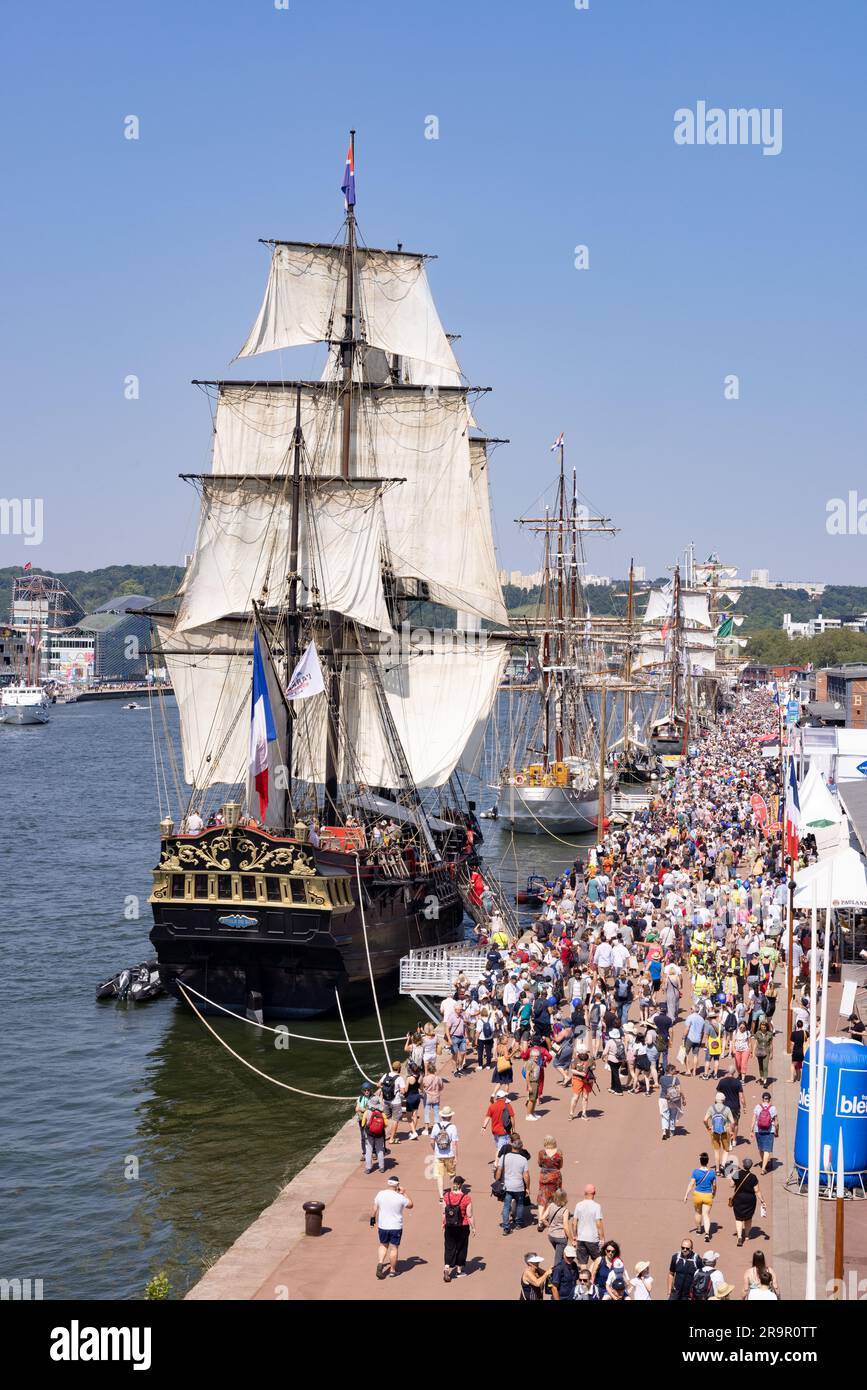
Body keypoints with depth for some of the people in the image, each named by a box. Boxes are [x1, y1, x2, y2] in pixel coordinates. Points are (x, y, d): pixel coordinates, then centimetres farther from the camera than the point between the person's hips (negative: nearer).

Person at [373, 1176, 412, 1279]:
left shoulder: (380, 1194, -6)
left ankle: (380, 1263, -1)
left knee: (383, 1245, 20)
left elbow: (375, 1209, 3)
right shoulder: (400, 1197, -15)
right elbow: (410, 1205, 3)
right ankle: (393, 1270, 18)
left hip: (382, 1226, 3)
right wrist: (404, 1193, 5)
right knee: (394, 1248, 10)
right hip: (396, 1227, -3)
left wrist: (373, 1219, 18)